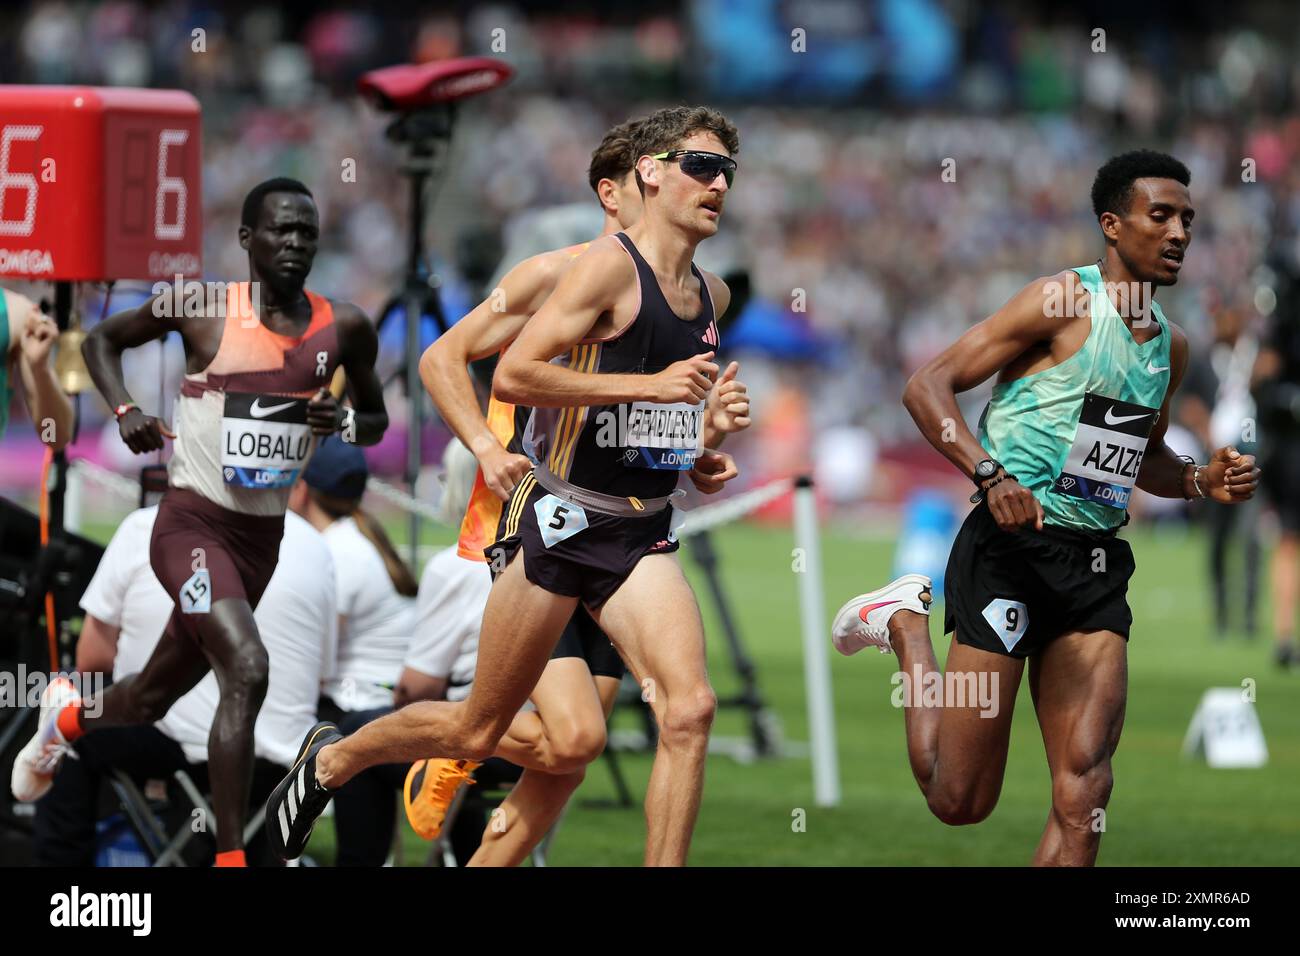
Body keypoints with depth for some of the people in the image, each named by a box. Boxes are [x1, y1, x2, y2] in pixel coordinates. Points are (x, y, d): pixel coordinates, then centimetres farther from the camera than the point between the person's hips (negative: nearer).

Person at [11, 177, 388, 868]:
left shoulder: (343, 329, 0)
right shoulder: (201, 310, -8)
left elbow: (376, 421, 15)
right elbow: (102, 340, 8)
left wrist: (343, 421, -9)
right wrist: (125, 410, -10)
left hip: (262, 535, 5)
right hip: (193, 522, -5)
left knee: (153, 698, 19)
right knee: (247, 670, -27)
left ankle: (68, 714, 53)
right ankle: (230, 858, -23)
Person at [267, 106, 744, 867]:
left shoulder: (711, 294, 11)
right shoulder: (610, 267, -13)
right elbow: (513, 377, -23)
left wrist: (697, 457, 12)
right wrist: (651, 385, -26)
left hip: (643, 535, 6)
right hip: (559, 520, -6)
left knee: (689, 709, -18)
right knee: (478, 731, 8)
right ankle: (331, 760, 34)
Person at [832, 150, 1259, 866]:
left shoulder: (1171, 346, 15)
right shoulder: (1063, 302, -9)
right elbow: (927, 386, -12)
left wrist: (1200, 482, 11)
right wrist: (991, 475, -25)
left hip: (1096, 566, 6)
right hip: (1011, 547, -6)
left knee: (1084, 795, -8)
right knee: (960, 801, 2)